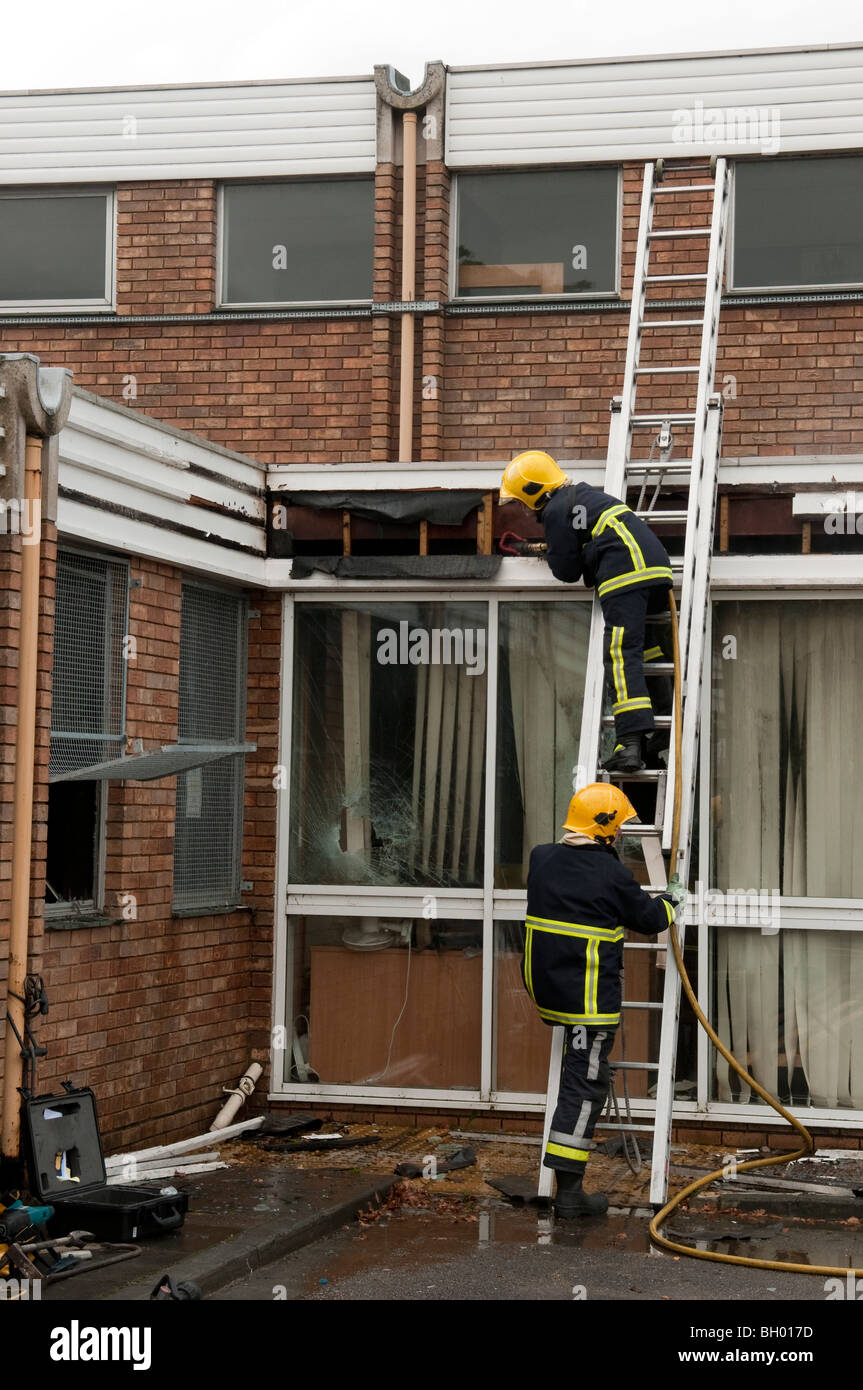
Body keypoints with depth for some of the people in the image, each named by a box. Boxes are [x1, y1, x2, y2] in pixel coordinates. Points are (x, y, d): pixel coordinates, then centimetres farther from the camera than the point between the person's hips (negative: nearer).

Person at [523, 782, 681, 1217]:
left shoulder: (541, 859, 3)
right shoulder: (611, 875, -14)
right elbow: (648, 917, 1)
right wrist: (670, 902, 24)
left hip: (543, 987, 6)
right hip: (589, 999, -6)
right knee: (584, 1086, -2)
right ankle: (568, 1190, -2)